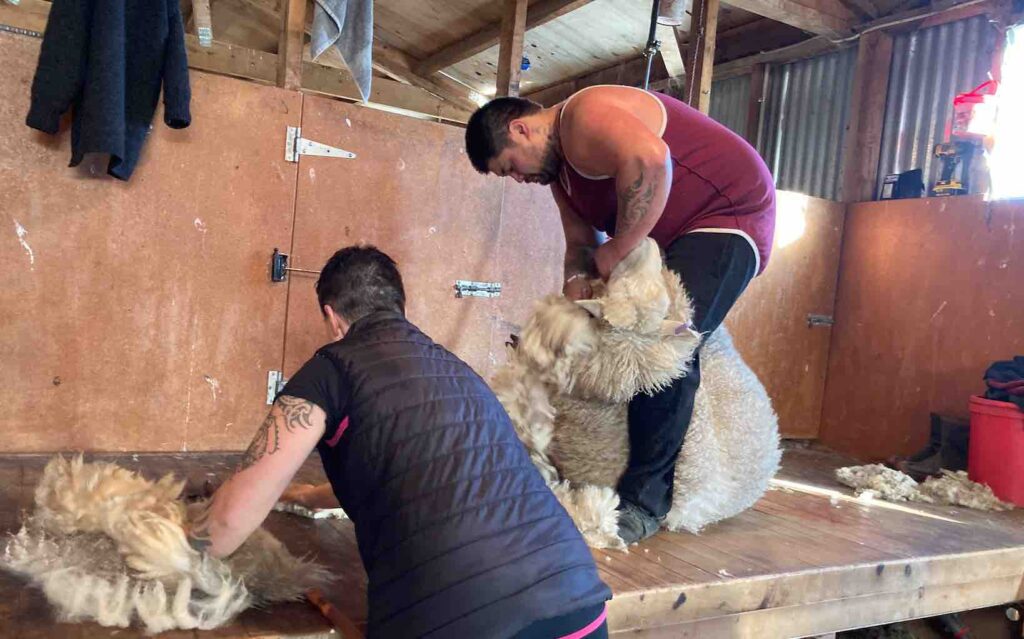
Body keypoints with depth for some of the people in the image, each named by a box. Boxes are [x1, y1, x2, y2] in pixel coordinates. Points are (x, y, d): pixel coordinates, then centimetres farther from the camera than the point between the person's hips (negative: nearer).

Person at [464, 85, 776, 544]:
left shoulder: (583, 116, -19)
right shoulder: (561, 171, 13)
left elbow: (649, 159, -38)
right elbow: (581, 241, 9)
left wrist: (617, 249, -29)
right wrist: (577, 280, -12)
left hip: (729, 212, -11)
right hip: (676, 236, 11)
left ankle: (645, 501, -18)